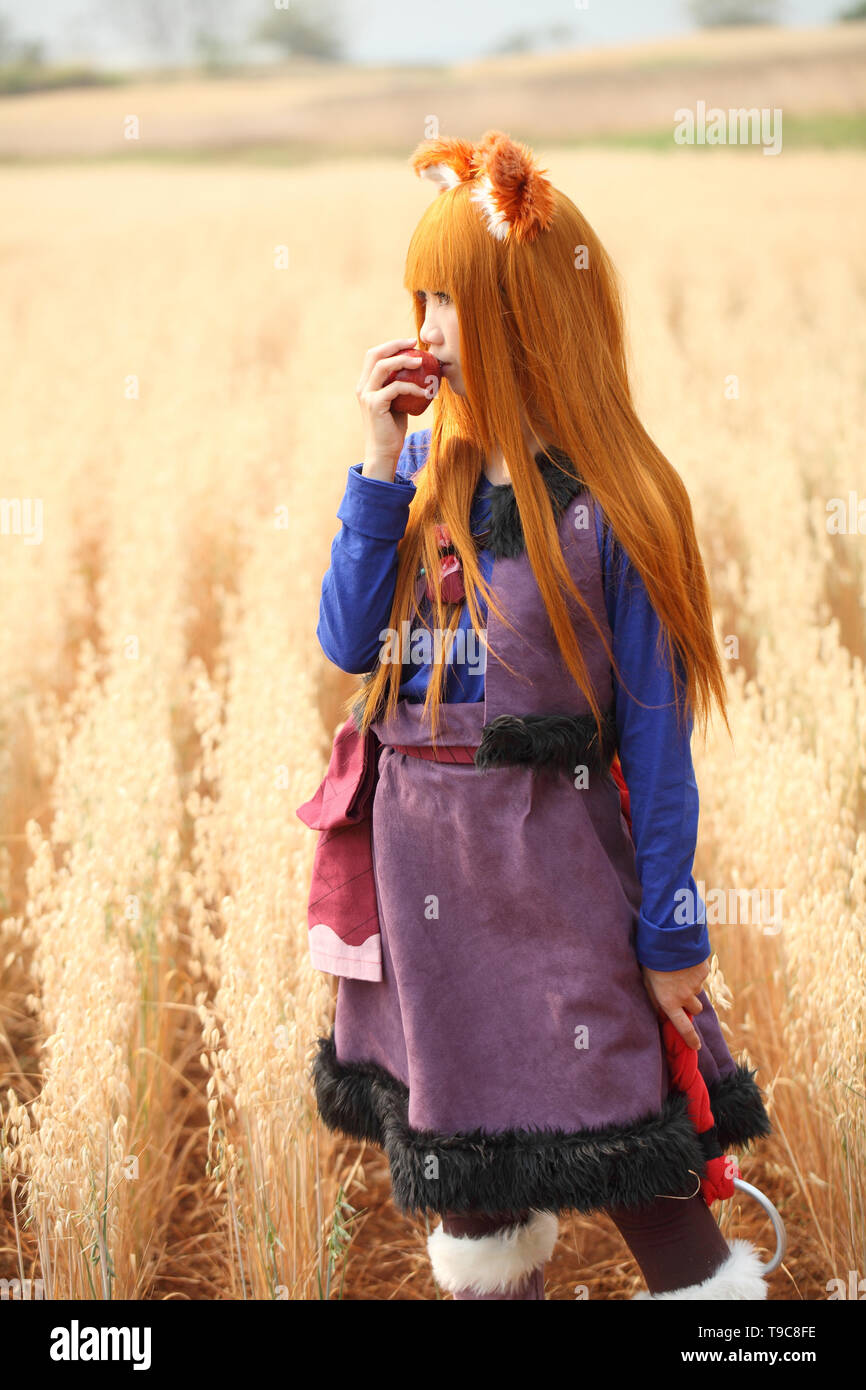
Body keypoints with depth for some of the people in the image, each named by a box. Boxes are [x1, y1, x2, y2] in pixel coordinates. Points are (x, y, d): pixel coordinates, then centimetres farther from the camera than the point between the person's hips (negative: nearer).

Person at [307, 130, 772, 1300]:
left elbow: (655, 730, -11)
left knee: (626, 1157, -1)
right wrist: (381, 464, -10)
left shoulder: (610, 503, -12)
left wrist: (671, 931, -10)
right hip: (423, 857, 6)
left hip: (558, 867, -5)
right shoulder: (428, 471, 4)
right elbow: (348, 644, -4)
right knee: (468, 1160, 17)